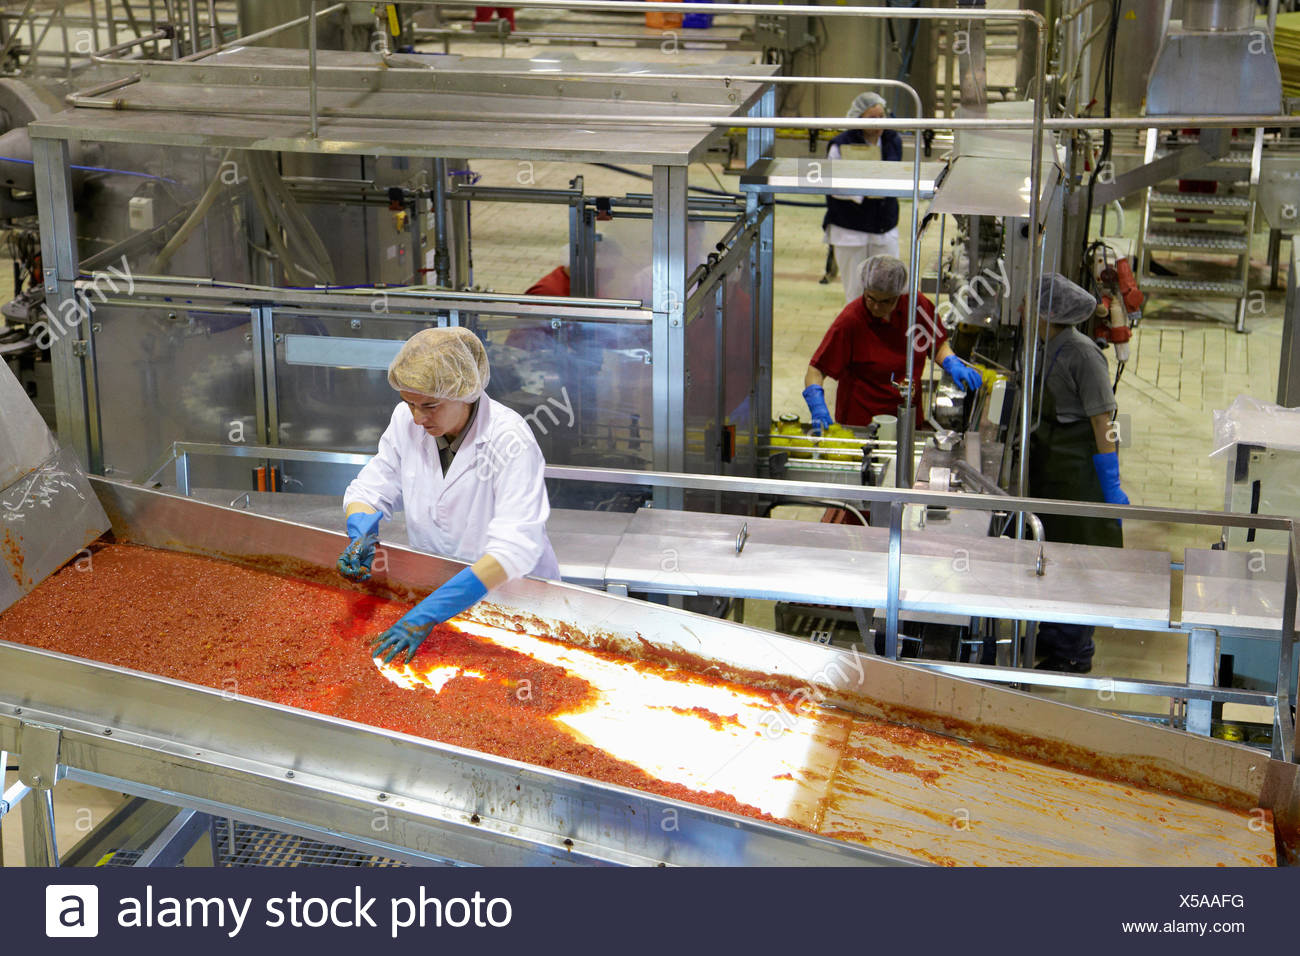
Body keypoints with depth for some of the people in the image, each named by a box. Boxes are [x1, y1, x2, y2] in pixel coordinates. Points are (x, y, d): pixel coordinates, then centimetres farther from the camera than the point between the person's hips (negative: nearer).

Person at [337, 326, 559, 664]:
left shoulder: (510, 440, -22)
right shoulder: (407, 420, -5)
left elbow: (513, 550, -30)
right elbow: (367, 491, 5)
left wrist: (429, 612, -37)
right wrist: (362, 536, -19)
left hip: (511, 594, -5)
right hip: (435, 585, 5)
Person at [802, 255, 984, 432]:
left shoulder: (916, 304, -4)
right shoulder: (850, 320, -14)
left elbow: (937, 344, 15)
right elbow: (816, 370, -11)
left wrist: (953, 365, -4)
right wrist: (818, 408, -27)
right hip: (861, 424, -4)